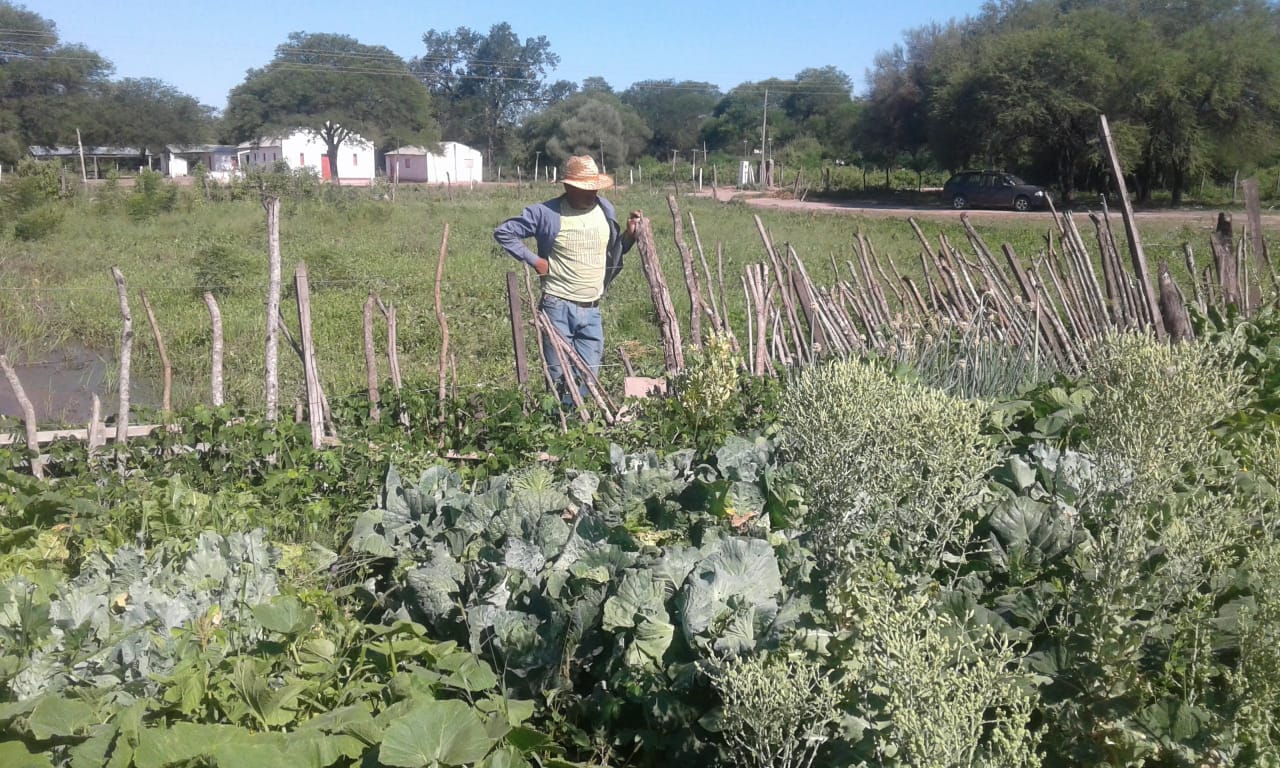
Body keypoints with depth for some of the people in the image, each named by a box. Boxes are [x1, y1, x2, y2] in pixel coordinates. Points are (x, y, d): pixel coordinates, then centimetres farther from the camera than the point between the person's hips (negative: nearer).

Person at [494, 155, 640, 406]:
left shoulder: (606, 209, 6)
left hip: (592, 309, 4)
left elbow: (614, 251, 18)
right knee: (559, 376, 1)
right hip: (558, 307, -4)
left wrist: (629, 234, -1)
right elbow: (503, 232, -3)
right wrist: (533, 259, -7)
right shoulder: (546, 213, -9)